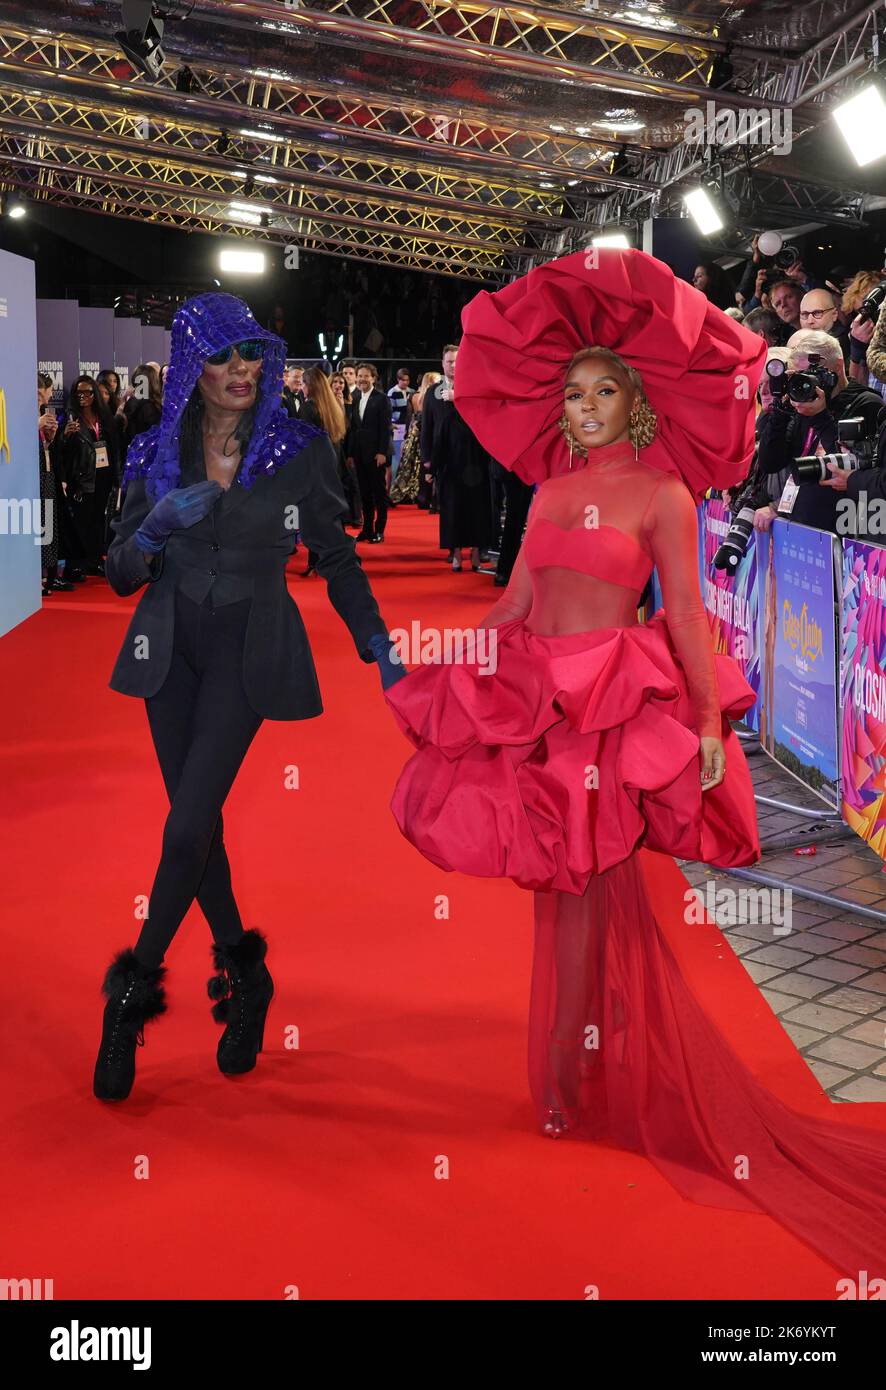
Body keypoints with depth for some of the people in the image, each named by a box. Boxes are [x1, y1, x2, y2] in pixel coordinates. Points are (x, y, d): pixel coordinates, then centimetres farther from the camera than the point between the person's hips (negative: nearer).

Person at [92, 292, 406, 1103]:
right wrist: (154, 528, -18)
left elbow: (337, 555, 6)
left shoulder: (299, 451, -3)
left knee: (188, 825, -11)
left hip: (248, 652, -3)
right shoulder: (156, 456, 1)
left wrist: (375, 640, -1)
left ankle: (135, 991, 3)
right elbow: (121, 576, 3)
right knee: (200, 824, 6)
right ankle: (244, 975, 23)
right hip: (170, 648, 3)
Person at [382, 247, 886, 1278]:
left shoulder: (663, 492, -2)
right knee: (569, 884, 10)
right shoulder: (552, 489, 13)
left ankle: (574, 1081, 13)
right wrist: (456, 666, 13)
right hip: (536, 698, 5)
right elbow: (517, 599, 15)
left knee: (592, 885, -1)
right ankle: (572, 1079, 22)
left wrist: (708, 722, -10)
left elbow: (685, 615, -6)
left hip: (616, 707, -5)